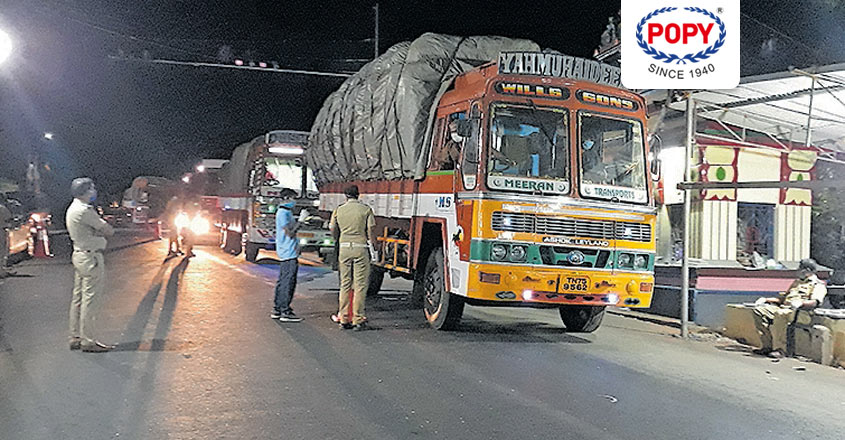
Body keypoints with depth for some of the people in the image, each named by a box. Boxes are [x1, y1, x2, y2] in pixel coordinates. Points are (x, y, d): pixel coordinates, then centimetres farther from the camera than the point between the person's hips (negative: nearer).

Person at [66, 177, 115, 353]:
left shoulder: (73, 209, 14)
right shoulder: (84, 211, -18)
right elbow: (109, 231, -14)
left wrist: (97, 231, -4)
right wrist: (101, 230, 5)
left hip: (80, 255, 11)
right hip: (91, 257, -11)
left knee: (79, 297, 14)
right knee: (90, 299, -5)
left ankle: (76, 338, 21)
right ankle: (88, 341, -1)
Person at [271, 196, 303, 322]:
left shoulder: (286, 212, 16)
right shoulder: (283, 213, -14)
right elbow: (290, 233, -18)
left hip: (286, 253, 10)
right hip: (289, 252, -10)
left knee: (282, 282, 13)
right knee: (289, 282, -7)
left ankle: (277, 310, 20)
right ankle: (285, 312, -4)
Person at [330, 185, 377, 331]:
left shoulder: (339, 210, 7)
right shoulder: (366, 209, -1)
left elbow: (333, 230, 11)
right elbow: (371, 230, -5)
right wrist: (373, 248, 4)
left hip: (344, 248, 3)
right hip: (361, 248, -3)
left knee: (345, 284, 9)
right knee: (360, 285, 0)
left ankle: (344, 319, 11)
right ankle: (358, 319, -1)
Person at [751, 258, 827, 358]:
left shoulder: (818, 285, 7)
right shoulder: (798, 282, 34)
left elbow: (814, 302, -11)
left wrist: (801, 303, -32)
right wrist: (765, 300, 19)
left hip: (797, 310, -8)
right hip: (784, 307, 8)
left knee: (780, 314, -41)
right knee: (759, 310, -16)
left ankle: (780, 349, -37)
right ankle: (767, 346, -20)